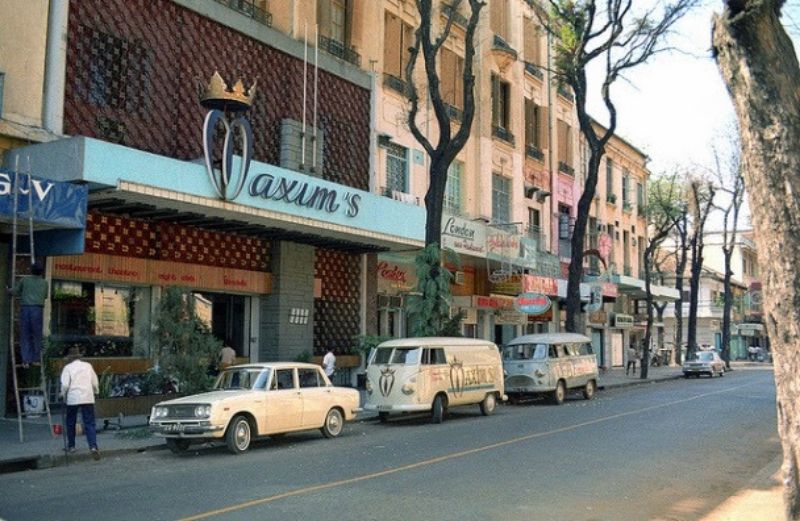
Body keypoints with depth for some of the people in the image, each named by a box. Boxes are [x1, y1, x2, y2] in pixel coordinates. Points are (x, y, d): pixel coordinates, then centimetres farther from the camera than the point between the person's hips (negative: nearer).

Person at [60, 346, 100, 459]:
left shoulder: (68, 367, 1)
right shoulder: (88, 366, 9)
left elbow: (65, 385, -8)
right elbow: (95, 383, 10)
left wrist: (64, 396, 8)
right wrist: (95, 392, 27)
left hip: (73, 398, -1)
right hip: (88, 398, 1)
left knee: (71, 422, 17)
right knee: (89, 423, -1)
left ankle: (71, 445, 26)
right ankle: (93, 446, -17)